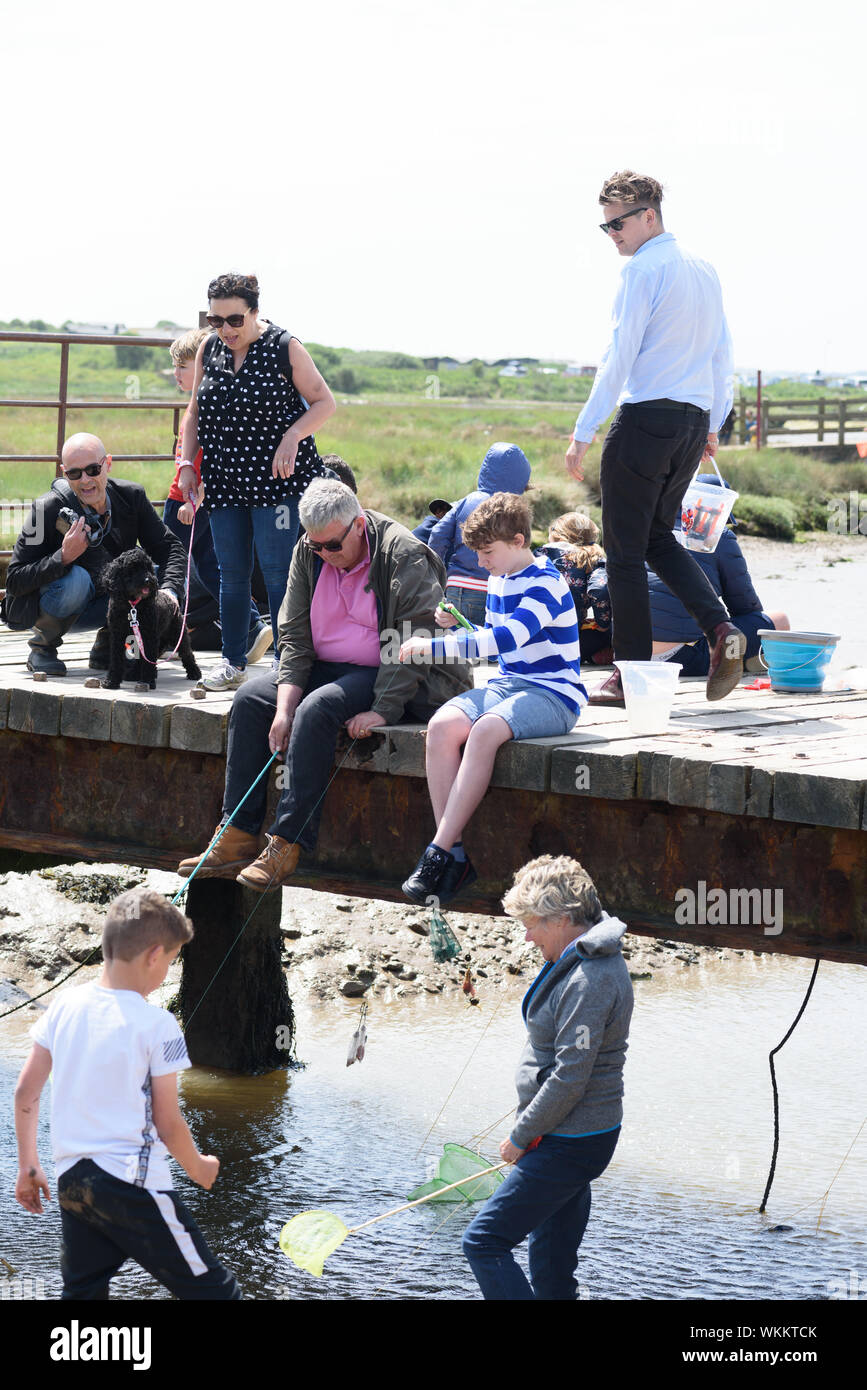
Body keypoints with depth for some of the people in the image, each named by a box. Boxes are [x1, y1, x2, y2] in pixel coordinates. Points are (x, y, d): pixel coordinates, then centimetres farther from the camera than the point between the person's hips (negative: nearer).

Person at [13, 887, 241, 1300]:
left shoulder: (64, 1005, 3)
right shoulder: (156, 1024, -13)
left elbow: (25, 1092, 7)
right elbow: (167, 1124, -9)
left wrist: (28, 1166, 18)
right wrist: (200, 1169, 9)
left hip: (71, 1183, 6)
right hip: (133, 1184, -6)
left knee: (82, 1289, 17)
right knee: (209, 1288, 1)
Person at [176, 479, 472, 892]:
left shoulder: (404, 556, -17)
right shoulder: (308, 554, 2)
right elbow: (294, 637, 2)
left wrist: (382, 710, -28)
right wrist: (284, 706, -12)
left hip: (393, 679, -8)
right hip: (329, 669, 8)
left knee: (316, 711, -32)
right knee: (250, 699, -11)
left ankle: (287, 844, -30)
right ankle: (236, 839, -14)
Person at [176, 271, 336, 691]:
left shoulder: (285, 348, -6)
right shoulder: (209, 350, 8)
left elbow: (324, 402, -3)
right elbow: (195, 412, 16)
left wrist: (292, 437, -18)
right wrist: (187, 464, 7)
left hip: (276, 478, -5)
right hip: (225, 480, 5)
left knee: (277, 571, -7)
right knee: (231, 573, 8)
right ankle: (233, 661, 17)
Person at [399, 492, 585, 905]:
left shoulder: (545, 584, -14)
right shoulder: (499, 582, 14)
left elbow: (506, 639, -28)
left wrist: (434, 647, -28)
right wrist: (455, 628, 7)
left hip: (553, 694, -8)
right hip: (506, 684, 8)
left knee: (485, 731, -36)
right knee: (442, 726, -22)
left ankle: (439, 852, -33)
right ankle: (456, 855, -25)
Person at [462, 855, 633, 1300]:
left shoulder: (588, 981, -23)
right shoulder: (584, 959, 10)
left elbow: (569, 1079, -25)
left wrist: (521, 1136, -14)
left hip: (570, 1144, -10)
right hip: (571, 1137, 10)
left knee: (484, 1241, -9)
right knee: (553, 1273, 14)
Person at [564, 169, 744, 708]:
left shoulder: (643, 270, -10)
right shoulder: (704, 270, 13)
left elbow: (619, 357, -14)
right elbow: (723, 356, 16)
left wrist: (584, 432, -11)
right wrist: (712, 426, 22)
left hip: (646, 419, -8)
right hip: (695, 421, 8)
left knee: (626, 548, 1)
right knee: (658, 537, 19)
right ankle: (721, 629, 0)